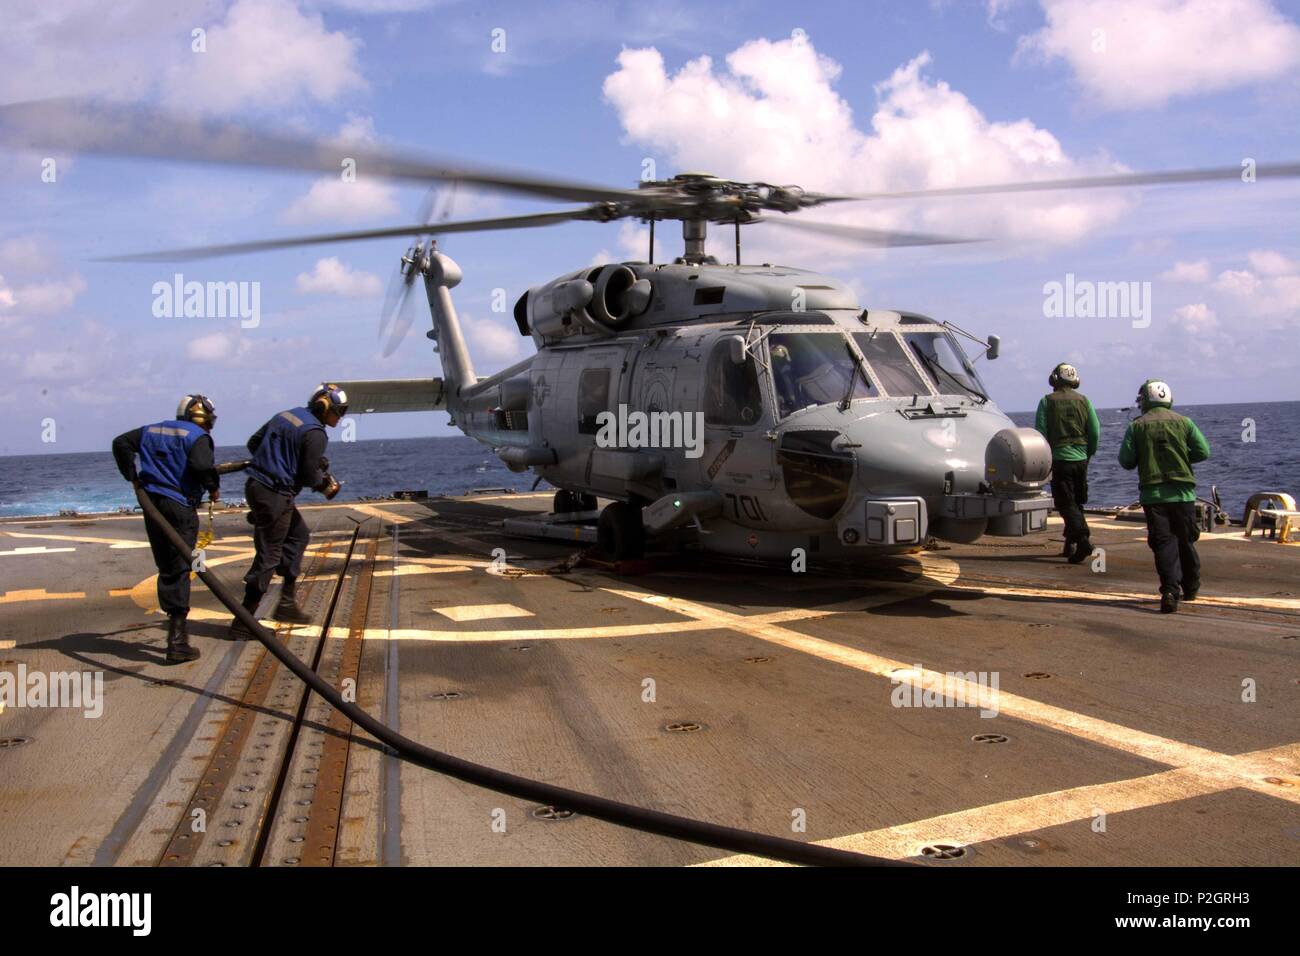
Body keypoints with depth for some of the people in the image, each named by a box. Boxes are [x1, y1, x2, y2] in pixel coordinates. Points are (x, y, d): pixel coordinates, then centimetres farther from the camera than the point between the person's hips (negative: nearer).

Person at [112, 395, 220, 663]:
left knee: (166, 568, 15)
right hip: (179, 506, -7)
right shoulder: (197, 436, -6)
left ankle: (177, 630, 23)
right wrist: (213, 488, -4)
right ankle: (177, 644, -6)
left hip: (151, 503, 7)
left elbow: (121, 443, 19)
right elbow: (201, 464, -22)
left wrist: (132, 475, 21)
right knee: (179, 571, -4)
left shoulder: (152, 431, 17)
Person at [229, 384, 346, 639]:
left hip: (255, 484, 10)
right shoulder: (315, 433, -13)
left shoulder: (285, 415, 13)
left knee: (299, 534, 22)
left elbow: (253, 443, 18)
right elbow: (308, 476, -14)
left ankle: (287, 602, 22)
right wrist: (325, 485, 5)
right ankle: (243, 622, 4)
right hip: (274, 495, -10)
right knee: (269, 556, -1)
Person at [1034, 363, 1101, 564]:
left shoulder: (1047, 402, -3)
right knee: (1076, 502, 15)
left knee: (1066, 503, -3)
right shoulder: (1083, 400, 6)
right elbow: (1095, 432, 4)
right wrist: (1089, 455, 17)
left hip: (1059, 458, -4)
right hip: (1080, 458, 4)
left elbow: (1040, 433, -6)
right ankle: (1070, 544, 20)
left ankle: (1083, 538, -21)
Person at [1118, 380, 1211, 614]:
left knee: (1163, 542, -3)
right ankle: (1191, 588, 29)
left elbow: (1126, 461, -3)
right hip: (1182, 491, 2)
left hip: (1152, 493, -1)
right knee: (1185, 539, 15)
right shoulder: (1184, 422, 2)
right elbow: (1203, 452, 1)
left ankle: (1170, 590, -18)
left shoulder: (1137, 426, -1)